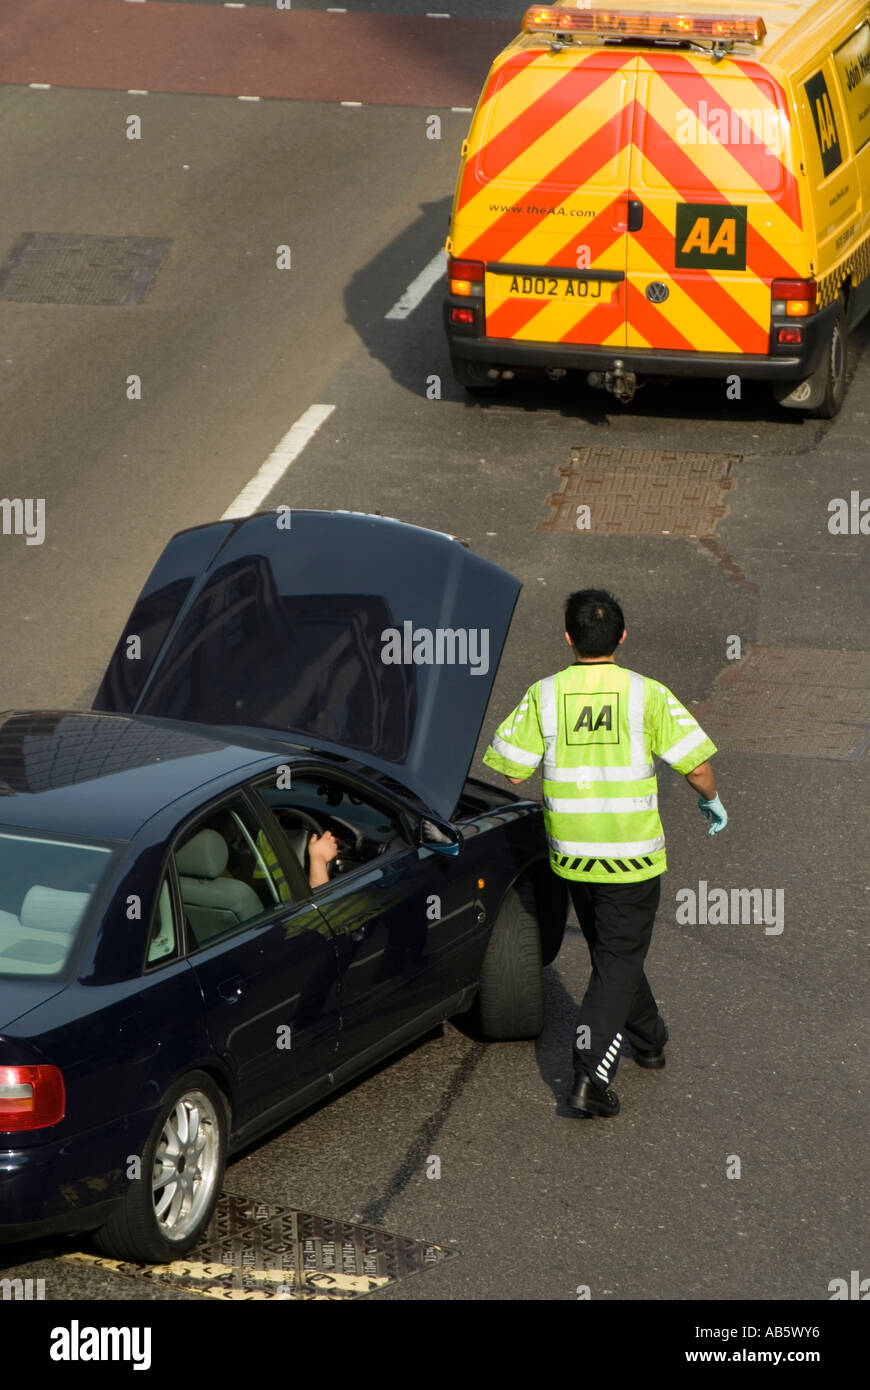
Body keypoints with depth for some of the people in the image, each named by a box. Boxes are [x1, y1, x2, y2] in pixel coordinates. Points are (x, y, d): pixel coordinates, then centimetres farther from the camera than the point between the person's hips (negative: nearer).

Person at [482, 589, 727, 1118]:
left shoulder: (544, 695, -6)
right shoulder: (647, 694, -10)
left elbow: (511, 770, -4)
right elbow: (697, 766, -9)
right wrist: (711, 800, 13)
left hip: (572, 854, 3)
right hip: (633, 855, -3)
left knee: (612, 953, 22)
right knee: (619, 961, 2)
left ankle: (649, 1040, 39)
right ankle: (592, 1075, -11)